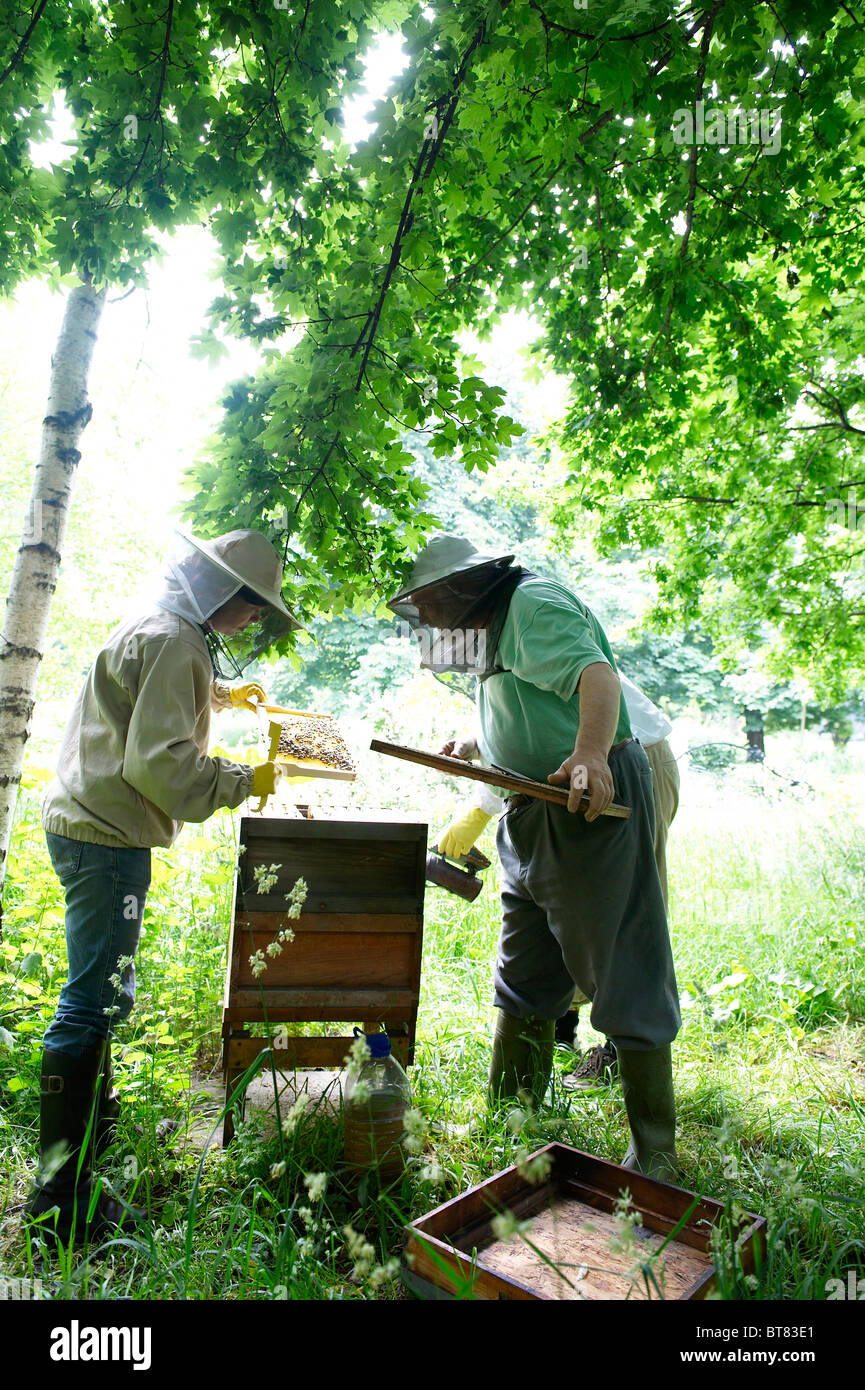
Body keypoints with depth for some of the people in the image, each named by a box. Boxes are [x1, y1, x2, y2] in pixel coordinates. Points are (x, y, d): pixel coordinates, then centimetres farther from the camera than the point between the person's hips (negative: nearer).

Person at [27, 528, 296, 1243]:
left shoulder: (155, 631, 15)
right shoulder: (174, 644, -18)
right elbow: (160, 762, -26)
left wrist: (220, 693, 38)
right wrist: (244, 782, -15)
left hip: (92, 827, 11)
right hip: (107, 835, -11)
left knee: (103, 994, 23)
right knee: (93, 1003, -6)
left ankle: (92, 1119, 42)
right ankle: (61, 1196, 3)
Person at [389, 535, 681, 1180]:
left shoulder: (535, 602, -10)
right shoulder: (499, 626, 21)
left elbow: (596, 674, -28)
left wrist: (590, 753, -45)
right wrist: (477, 746, 18)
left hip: (592, 802, -10)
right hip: (534, 823, 11)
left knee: (625, 981, -2)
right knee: (523, 981, 16)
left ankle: (655, 1156, 11)